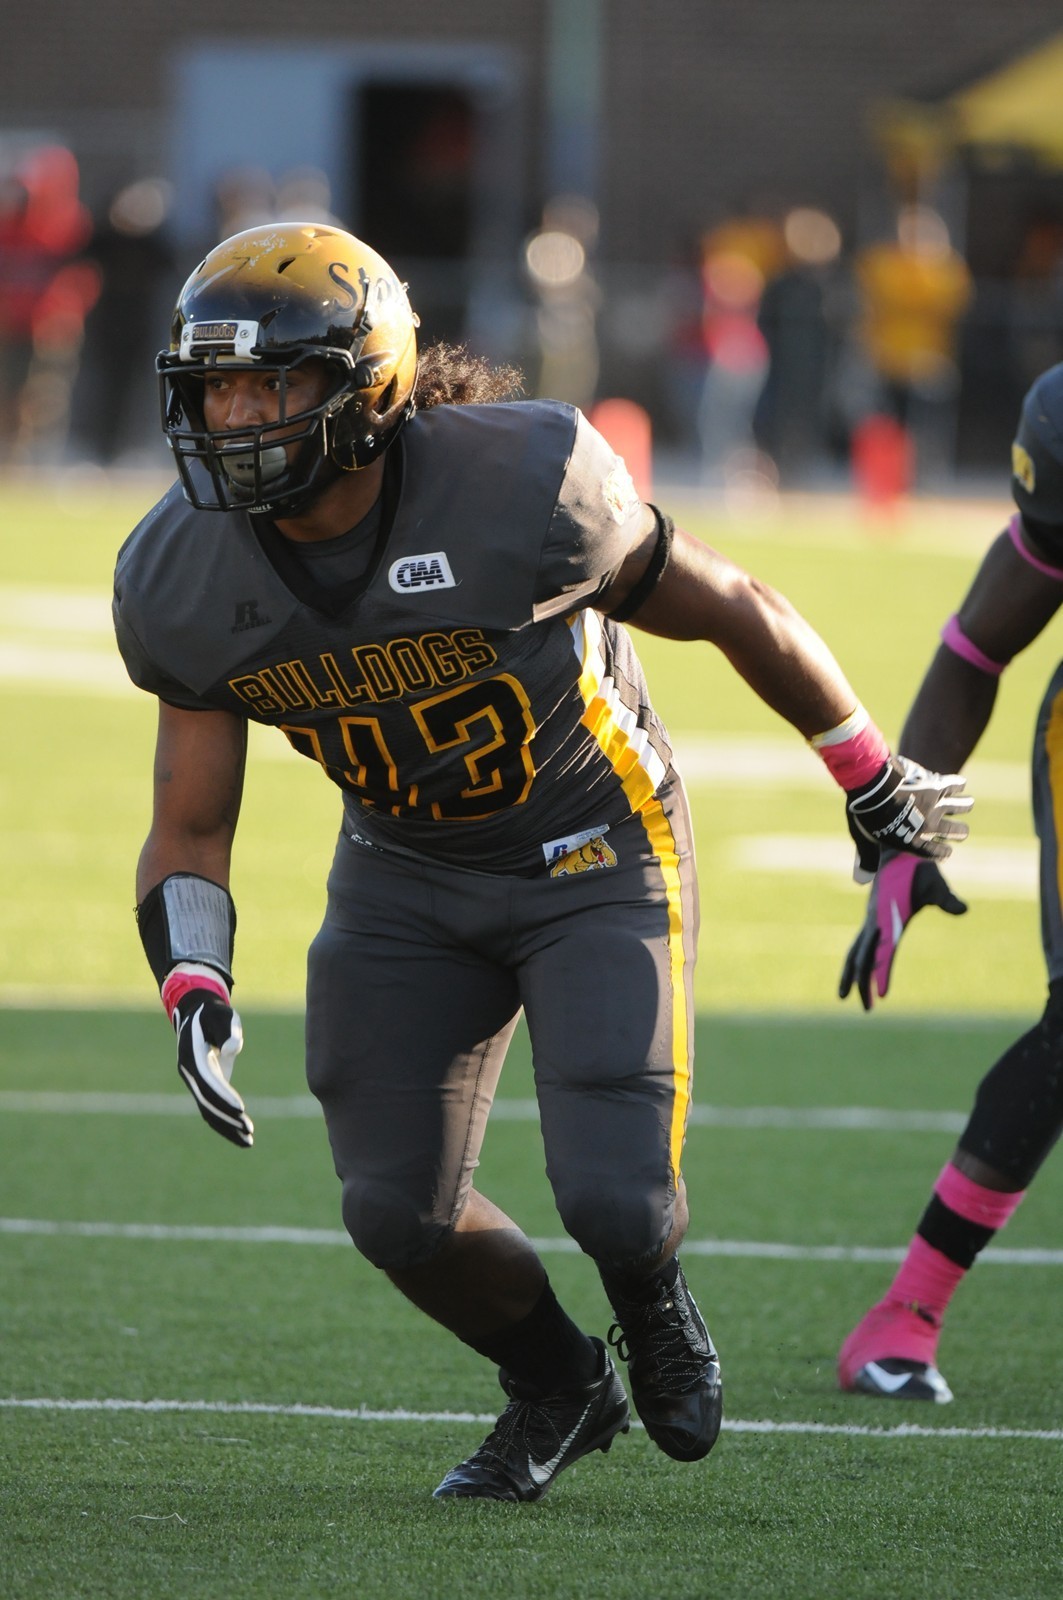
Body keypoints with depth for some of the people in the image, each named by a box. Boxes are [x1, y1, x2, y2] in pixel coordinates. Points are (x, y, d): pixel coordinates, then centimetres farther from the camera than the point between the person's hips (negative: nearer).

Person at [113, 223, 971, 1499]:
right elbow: (189, 831, -2)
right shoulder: (184, 581, -15)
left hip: (594, 854, -4)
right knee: (397, 1212, -7)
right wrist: (195, 992, -22)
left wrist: (875, 784, 1)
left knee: (613, 1199, -16)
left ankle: (653, 1299, 24)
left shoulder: (522, 484, -28)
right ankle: (557, 1388, 26)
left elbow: (731, 610, -11)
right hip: (405, 876, 4)